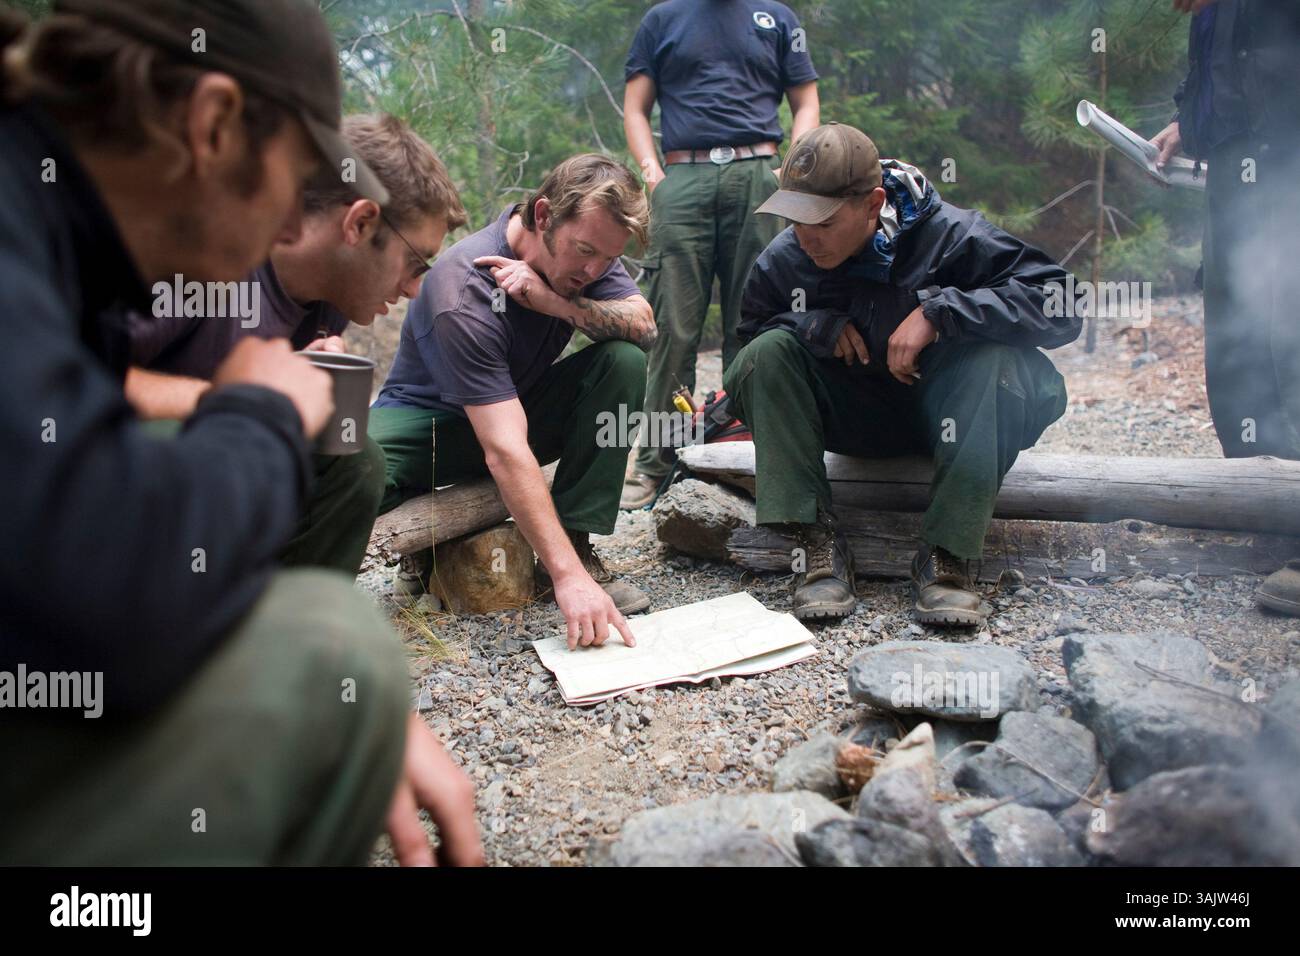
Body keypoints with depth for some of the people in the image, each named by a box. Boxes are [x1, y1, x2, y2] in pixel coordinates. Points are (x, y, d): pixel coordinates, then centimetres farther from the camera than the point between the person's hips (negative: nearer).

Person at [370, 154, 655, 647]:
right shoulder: (464, 291, -33)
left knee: (624, 361, -21)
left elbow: (643, 324, -20)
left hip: (517, 406, 6)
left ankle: (576, 545, -17)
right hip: (428, 416, -5)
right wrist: (567, 577, -45)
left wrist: (556, 301, -36)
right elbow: (505, 453, -39)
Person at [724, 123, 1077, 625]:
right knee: (768, 352, -20)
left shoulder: (950, 237, -21)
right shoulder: (782, 259, -12)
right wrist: (816, 324, -18)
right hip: (854, 419, 3)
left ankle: (947, 552, -30)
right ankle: (817, 540, -23)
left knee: (992, 356, -33)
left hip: (945, 415, -2)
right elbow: (749, 330, 3)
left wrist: (939, 311, -34)